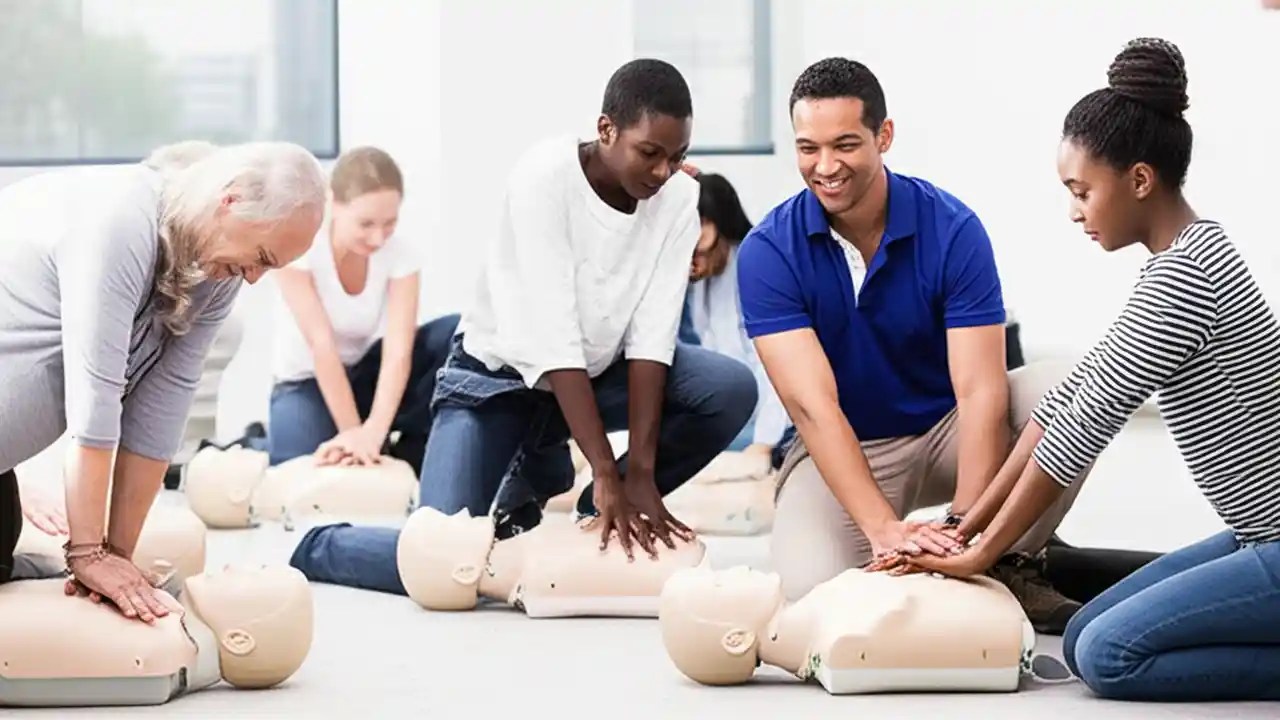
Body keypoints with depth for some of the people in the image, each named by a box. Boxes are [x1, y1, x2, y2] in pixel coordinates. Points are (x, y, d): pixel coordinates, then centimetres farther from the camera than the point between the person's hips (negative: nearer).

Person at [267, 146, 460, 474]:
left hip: (367, 373, 3)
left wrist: (374, 431, -43)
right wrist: (352, 432, -32)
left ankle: (407, 455, -11)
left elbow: (398, 349, -27)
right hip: (309, 381, -3)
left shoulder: (401, 252, -18)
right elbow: (322, 345, -28)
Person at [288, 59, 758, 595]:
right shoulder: (544, 177, -26)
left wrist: (640, 473, -25)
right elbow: (552, 341, -30)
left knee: (732, 391, -20)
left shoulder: (678, 198, -13)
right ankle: (317, 547, 12)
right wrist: (607, 474, -34)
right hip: (498, 374, -5)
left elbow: (650, 337, -16)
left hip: (598, 372, 5)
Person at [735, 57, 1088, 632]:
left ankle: (1011, 567, -5)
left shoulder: (953, 229, -16)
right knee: (808, 586, -31)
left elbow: (979, 391, -23)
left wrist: (966, 527, -37)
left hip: (946, 432, 1)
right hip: (841, 449, -1)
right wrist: (883, 527, -39)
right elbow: (811, 403, -26)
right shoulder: (767, 252, -16)